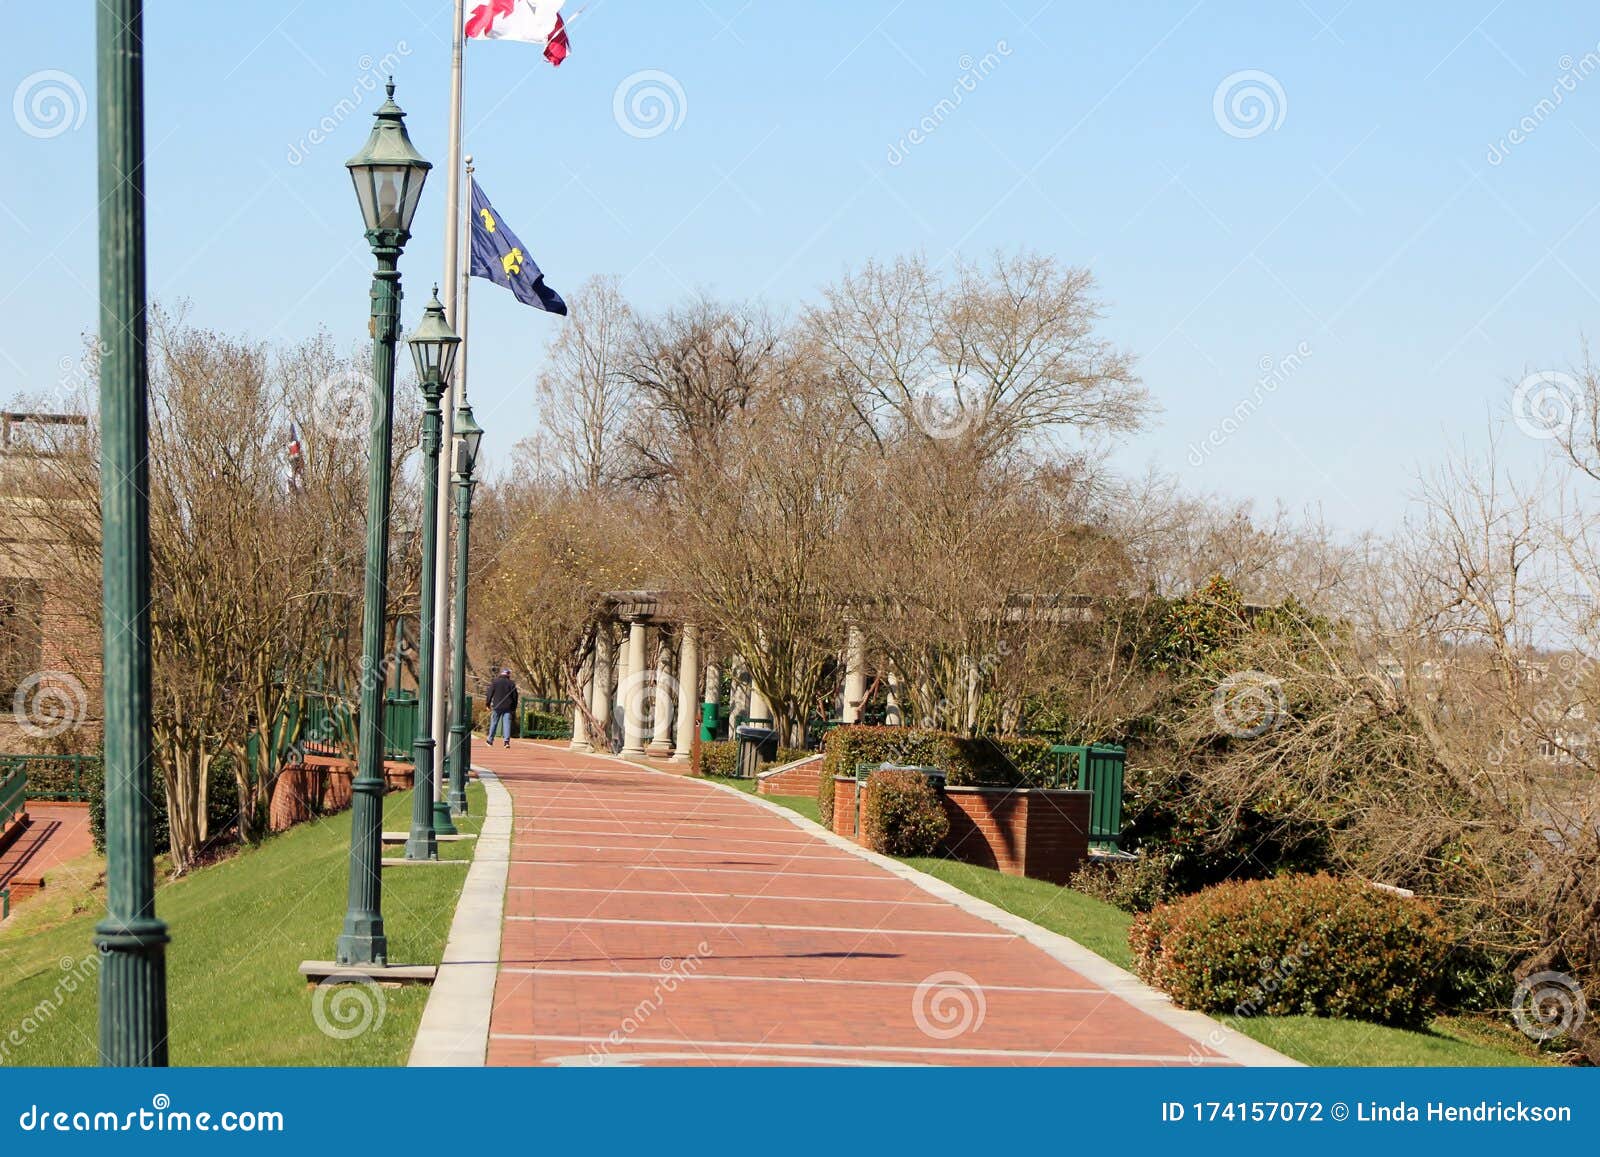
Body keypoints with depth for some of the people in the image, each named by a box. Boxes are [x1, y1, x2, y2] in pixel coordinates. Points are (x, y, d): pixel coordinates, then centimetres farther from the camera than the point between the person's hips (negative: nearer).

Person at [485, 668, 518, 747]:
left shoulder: (495, 682, 0)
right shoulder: (511, 684, 4)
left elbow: (489, 694, -1)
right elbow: (515, 696, 7)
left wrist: (488, 704, 7)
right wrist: (514, 707, 14)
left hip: (497, 706, -1)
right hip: (507, 707, 1)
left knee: (494, 723, 9)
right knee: (507, 723, -2)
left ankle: (490, 740, 15)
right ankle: (507, 740, -14)